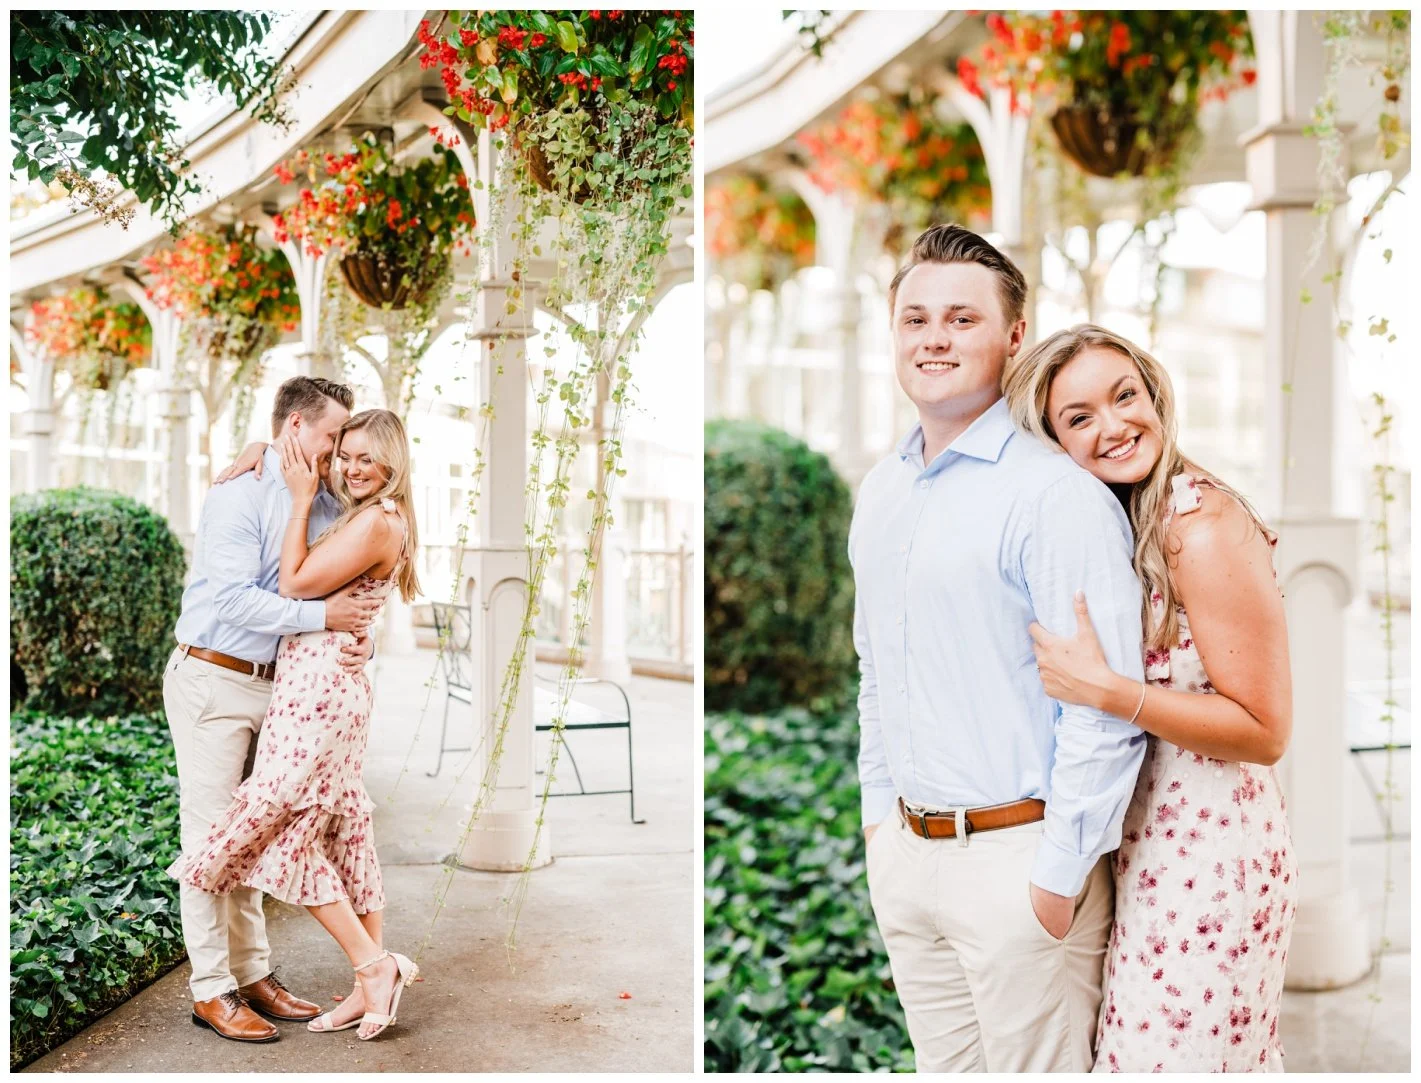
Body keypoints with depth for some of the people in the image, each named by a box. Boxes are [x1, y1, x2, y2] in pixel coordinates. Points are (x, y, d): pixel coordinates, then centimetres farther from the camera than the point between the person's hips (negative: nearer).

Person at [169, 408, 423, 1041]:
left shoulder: (377, 521, -15)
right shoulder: (365, 517, 15)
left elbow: (296, 584, -15)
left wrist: (301, 498, -11)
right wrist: (261, 454, 7)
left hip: (318, 687, -10)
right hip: (329, 687, 10)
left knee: (282, 830, -3)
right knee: (340, 833, 11)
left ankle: (374, 964, 2)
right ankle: (371, 985, 16)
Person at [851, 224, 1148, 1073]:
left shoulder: (1058, 495, -16)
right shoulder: (881, 492, 8)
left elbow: (1105, 706, -19)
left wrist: (1059, 877, -17)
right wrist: (880, 812, 15)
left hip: (1017, 857, -7)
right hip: (905, 851, 7)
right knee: (945, 1065, 20)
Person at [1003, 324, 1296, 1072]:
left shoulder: (1206, 529, -20)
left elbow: (1265, 732, -19)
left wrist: (1106, 691, -26)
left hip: (1207, 857, -7)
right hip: (1142, 840, 7)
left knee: (1175, 1056, 6)